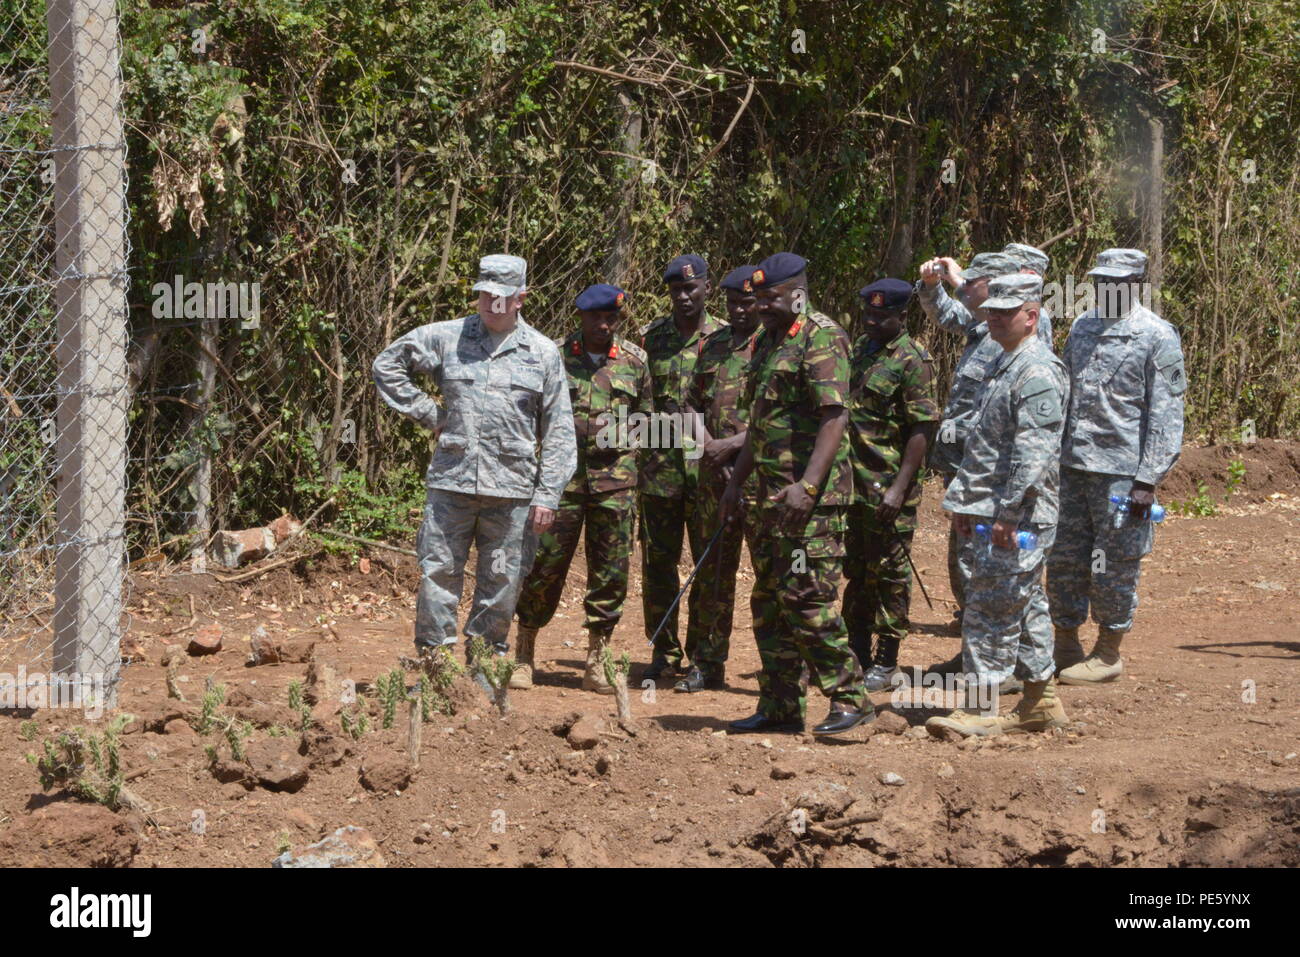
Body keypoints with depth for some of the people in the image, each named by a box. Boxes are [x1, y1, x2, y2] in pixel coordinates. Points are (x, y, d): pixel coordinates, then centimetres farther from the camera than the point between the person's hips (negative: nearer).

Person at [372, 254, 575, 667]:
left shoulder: (543, 353, 6)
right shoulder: (446, 338, 5)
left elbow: (558, 431, 6)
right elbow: (387, 365, 14)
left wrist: (548, 496, -1)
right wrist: (427, 413, 5)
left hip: (512, 490, 0)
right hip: (451, 482, 0)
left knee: (502, 583, 4)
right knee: (438, 574, 0)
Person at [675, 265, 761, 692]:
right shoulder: (713, 346, 16)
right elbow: (694, 401, 20)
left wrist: (734, 444, -15)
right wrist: (704, 439, 0)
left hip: (761, 470, -6)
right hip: (715, 471, 6)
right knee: (713, 570, 9)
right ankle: (706, 663, 15)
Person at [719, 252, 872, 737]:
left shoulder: (821, 339, -11)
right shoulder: (768, 342, 18)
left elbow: (835, 416, -19)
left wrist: (808, 485, -26)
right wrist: (736, 482, 23)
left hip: (813, 496, -10)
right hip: (773, 492, 10)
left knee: (806, 598, -12)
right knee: (769, 600, 10)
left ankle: (850, 698, -5)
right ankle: (780, 706, 16)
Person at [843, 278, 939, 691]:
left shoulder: (912, 360, -11)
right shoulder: (859, 350, 13)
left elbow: (922, 428, -15)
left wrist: (900, 487, -21)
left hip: (888, 487, -7)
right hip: (852, 482, 7)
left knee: (889, 574, 0)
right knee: (856, 571, 13)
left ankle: (886, 663, 6)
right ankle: (857, 654, 22)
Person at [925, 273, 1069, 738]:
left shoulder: (1038, 372, -16)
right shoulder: (1005, 365, 18)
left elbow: (1034, 452, -22)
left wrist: (1007, 513, -24)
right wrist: (963, 499, 21)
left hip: (1017, 519, -10)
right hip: (996, 512, 10)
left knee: (991, 610, -9)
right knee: (1025, 608, 14)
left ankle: (980, 708, -7)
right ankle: (1042, 701, 20)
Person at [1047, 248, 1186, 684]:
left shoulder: (1156, 337, -8)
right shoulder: (1082, 328, 12)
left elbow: (1166, 416, -10)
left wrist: (1148, 479, -15)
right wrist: (1052, 457, 17)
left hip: (1122, 470, -6)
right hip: (1073, 467, 6)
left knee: (1113, 566, 1)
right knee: (1063, 559, 9)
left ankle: (1108, 654, 12)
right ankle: (1065, 646, 22)